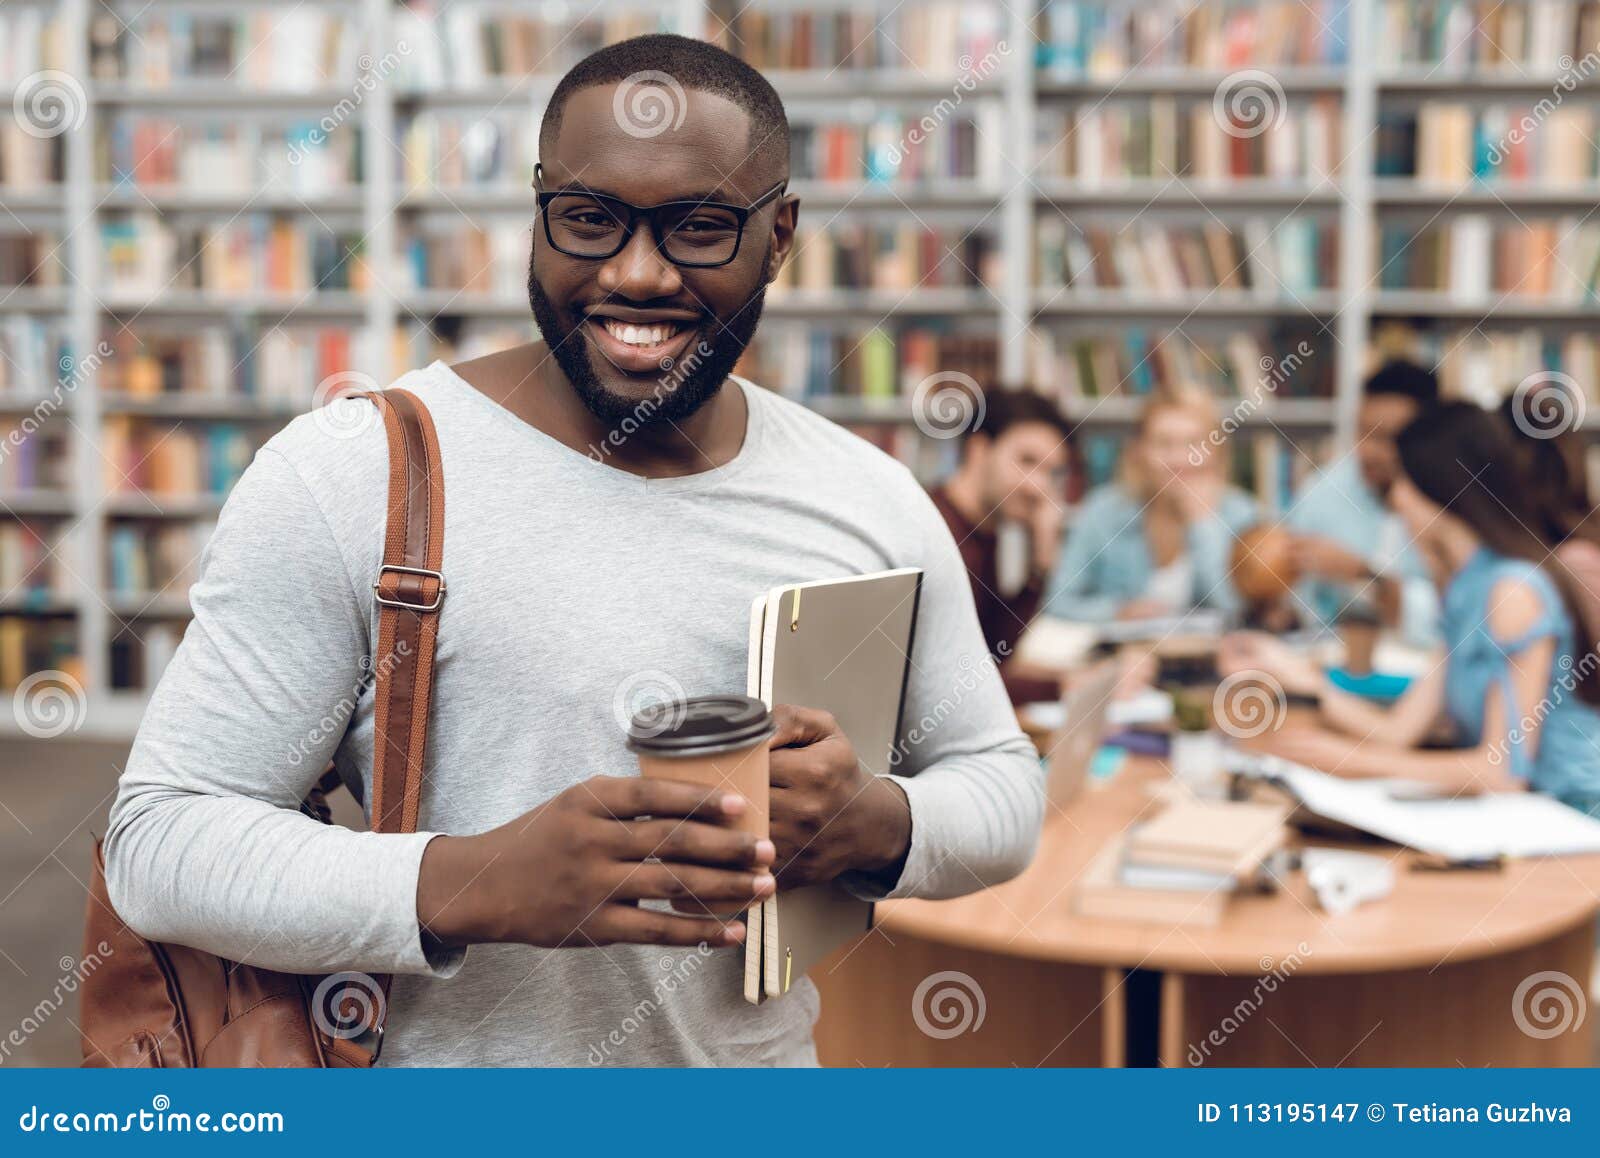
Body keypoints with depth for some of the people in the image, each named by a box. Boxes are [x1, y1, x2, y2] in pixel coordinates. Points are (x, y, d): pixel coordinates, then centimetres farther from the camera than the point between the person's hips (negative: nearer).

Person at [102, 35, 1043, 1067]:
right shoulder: (344, 477, -17)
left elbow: (1004, 785, 4)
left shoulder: (872, 502, -5)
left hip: (766, 1060, 4)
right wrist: (470, 884, -31)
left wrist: (882, 823, -17)